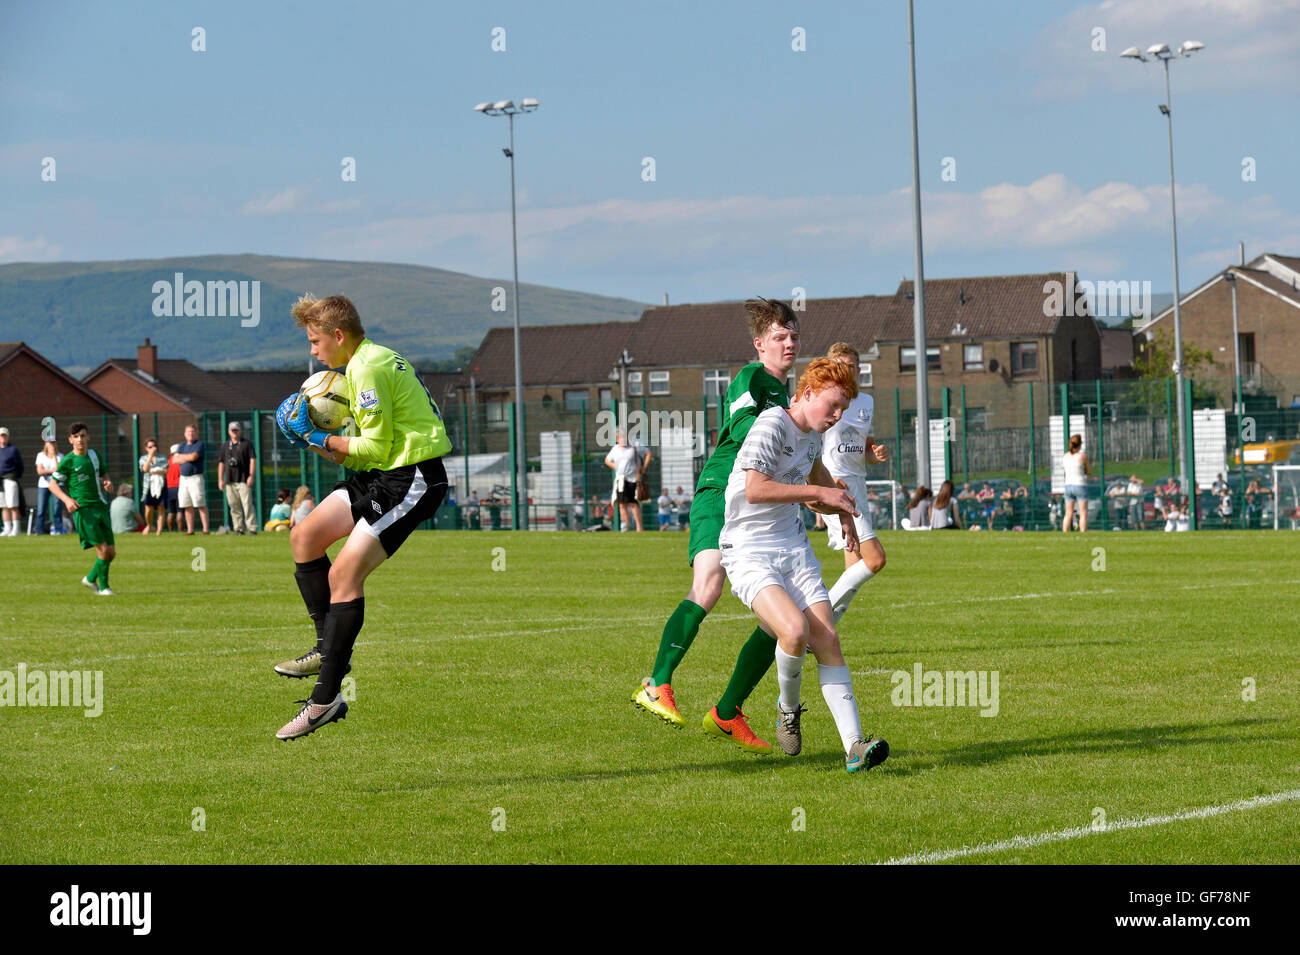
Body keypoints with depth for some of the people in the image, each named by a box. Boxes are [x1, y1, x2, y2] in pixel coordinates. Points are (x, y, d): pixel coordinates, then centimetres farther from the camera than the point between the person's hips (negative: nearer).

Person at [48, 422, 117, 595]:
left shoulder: (94, 454, 11)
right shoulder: (68, 461, -5)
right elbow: (53, 484, 0)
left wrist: (107, 483, 4)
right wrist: (66, 499, -16)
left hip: (100, 507, 6)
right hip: (83, 510, -6)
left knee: (111, 552, 3)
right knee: (103, 549, -13)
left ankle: (91, 578, 27)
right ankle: (103, 587, 3)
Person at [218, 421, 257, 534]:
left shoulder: (247, 443, 5)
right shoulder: (225, 446, 17)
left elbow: (253, 460, 0)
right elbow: (221, 462, 18)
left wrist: (251, 476, -10)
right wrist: (220, 479, 11)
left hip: (243, 480, -4)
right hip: (230, 481, 4)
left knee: (247, 504, -12)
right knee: (233, 505, 2)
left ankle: (252, 528, -12)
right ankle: (238, 528, 7)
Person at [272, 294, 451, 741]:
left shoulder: (368, 367, -16)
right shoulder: (370, 360, 17)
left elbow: (375, 447, -18)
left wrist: (326, 441, -5)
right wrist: (320, 444, 6)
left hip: (412, 480, -11)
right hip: (384, 474, 11)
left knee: (345, 574, -14)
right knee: (305, 536, 7)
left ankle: (326, 699, -13)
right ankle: (328, 649, 12)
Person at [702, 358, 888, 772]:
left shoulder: (813, 438, 13)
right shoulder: (772, 425, -14)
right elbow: (755, 490, -27)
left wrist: (838, 507, 12)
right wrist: (820, 492, -21)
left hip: (795, 550, 8)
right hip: (749, 554, -8)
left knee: (828, 641, -7)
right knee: (795, 631, -28)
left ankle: (854, 746, -12)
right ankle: (788, 707, 2)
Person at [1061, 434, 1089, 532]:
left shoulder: (1065, 456, 5)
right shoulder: (1083, 456, -10)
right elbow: (1088, 472, 1)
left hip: (1068, 485, 5)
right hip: (1080, 486, -5)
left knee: (1068, 515, 9)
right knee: (1083, 514, -1)